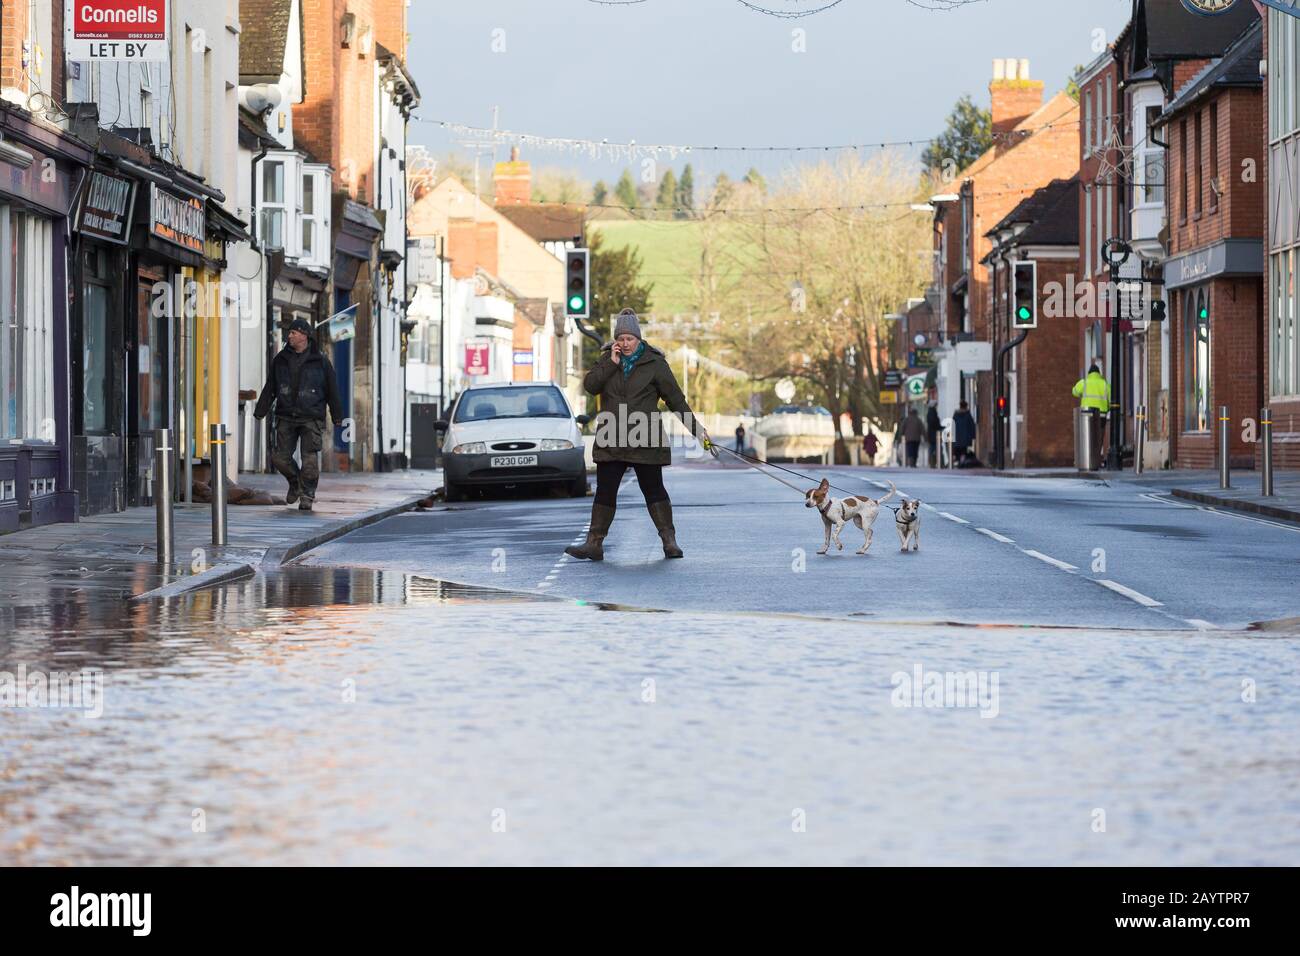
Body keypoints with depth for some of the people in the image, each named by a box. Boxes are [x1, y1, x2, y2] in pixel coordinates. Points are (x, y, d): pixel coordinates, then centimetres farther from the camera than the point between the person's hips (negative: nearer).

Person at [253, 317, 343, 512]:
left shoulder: (320, 361, 1)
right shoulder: (280, 360, 9)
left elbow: (332, 391, 4)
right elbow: (270, 388, 13)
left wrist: (338, 417, 3)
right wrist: (260, 412, 7)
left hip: (311, 417, -3)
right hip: (286, 417, 3)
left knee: (310, 459, -8)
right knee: (280, 457, 0)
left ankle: (307, 496, 4)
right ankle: (295, 483, 26)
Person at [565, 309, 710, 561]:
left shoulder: (655, 363, -1)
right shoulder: (608, 358, 9)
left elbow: (676, 399, 2)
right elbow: (590, 385, -3)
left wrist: (696, 429, 0)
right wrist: (611, 363, -12)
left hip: (645, 441, -3)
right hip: (611, 442, 3)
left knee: (653, 490, 0)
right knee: (605, 491, 3)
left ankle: (669, 541, 4)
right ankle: (594, 543, 4)